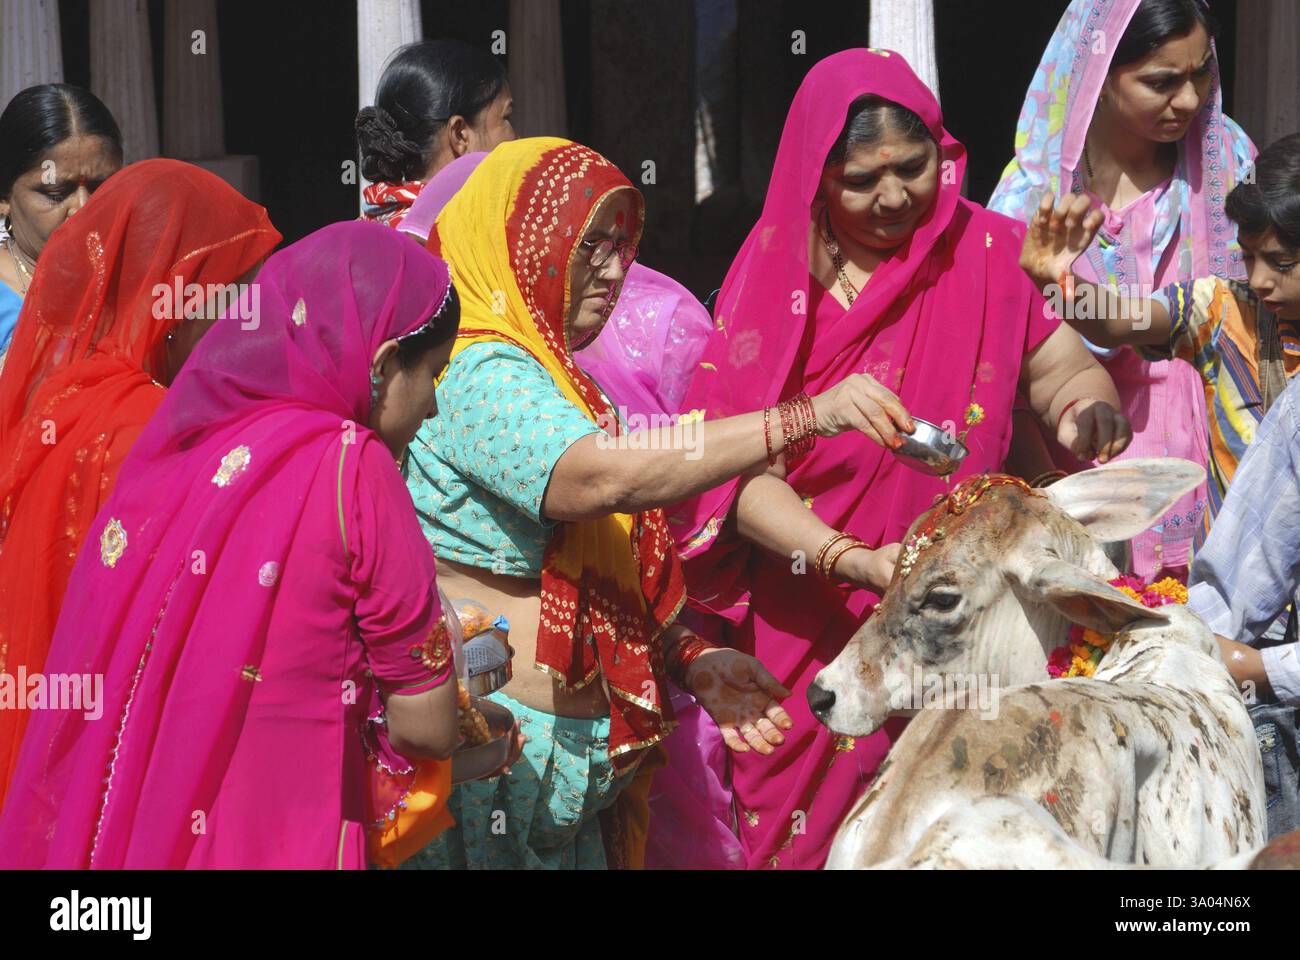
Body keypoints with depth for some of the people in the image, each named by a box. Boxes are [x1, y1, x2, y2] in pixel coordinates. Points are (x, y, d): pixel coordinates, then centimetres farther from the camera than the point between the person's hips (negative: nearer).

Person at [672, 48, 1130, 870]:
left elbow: (1066, 371, 4)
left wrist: (1084, 412, -21)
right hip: (805, 631, 0)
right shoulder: (778, 278, -6)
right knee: (806, 827, 9)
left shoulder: (986, 254, -2)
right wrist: (848, 560, -27)